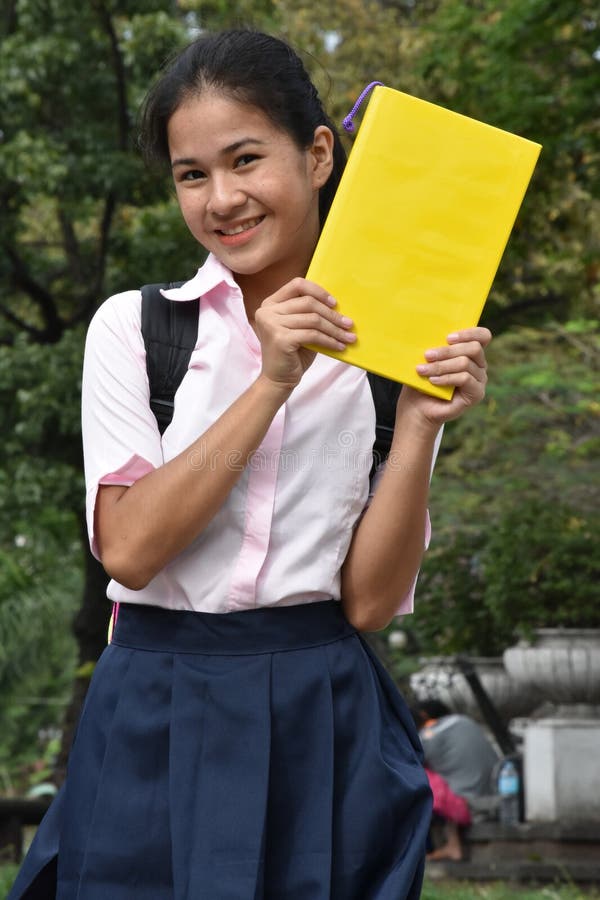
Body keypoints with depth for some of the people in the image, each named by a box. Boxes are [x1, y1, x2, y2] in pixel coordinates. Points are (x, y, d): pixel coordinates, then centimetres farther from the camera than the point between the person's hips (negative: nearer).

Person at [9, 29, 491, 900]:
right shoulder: (133, 327, 1)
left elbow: (370, 599, -3)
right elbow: (130, 550, -11)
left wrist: (420, 424, -15)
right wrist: (271, 384, -15)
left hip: (323, 723, 0)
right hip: (158, 727, 0)